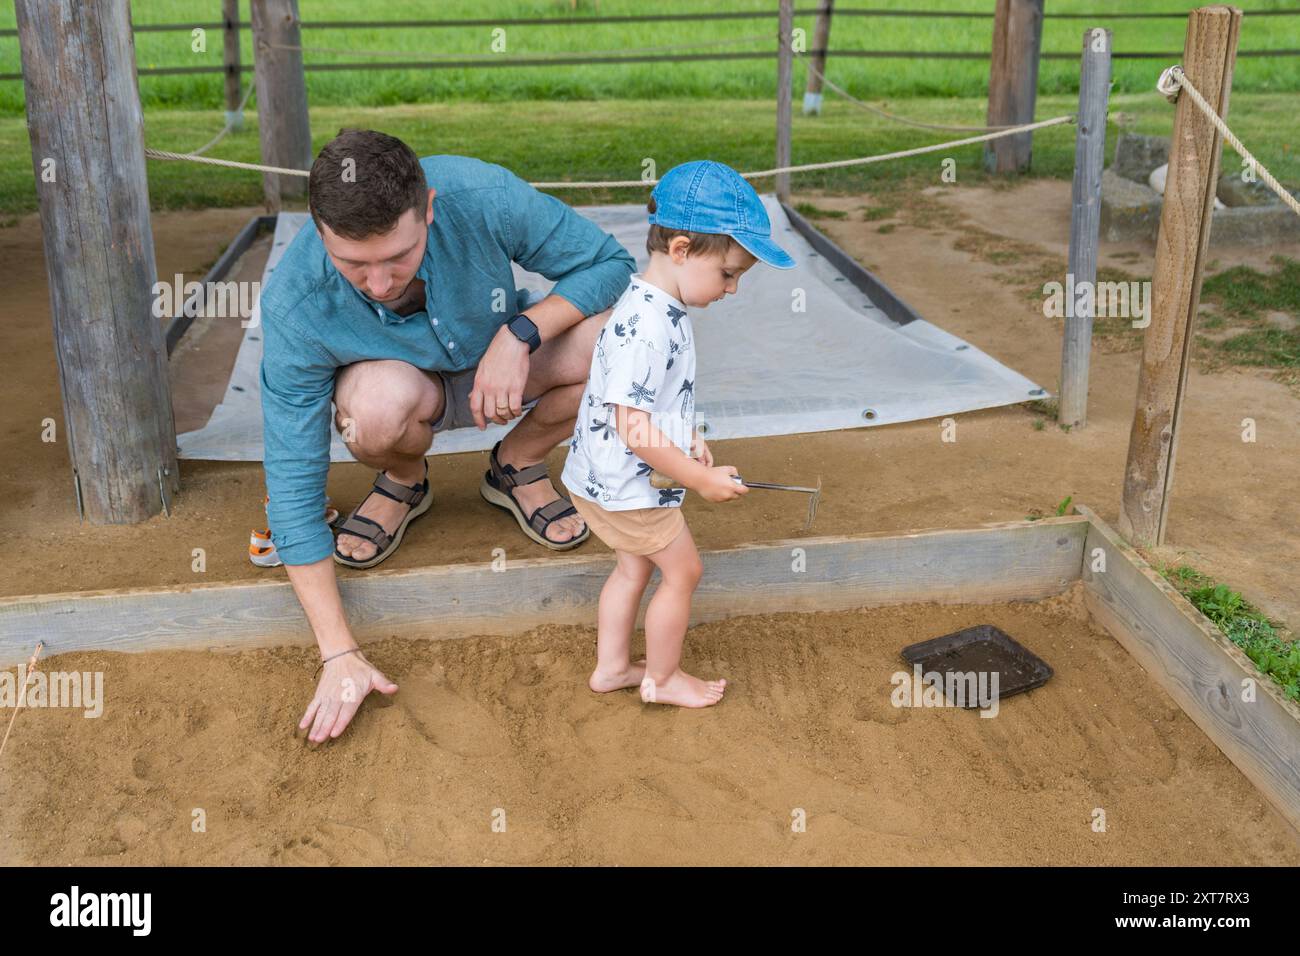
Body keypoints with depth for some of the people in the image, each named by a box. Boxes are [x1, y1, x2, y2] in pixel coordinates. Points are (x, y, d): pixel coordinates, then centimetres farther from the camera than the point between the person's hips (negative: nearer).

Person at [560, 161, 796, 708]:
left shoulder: (658, 307, 2)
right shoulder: (647, 327, -31)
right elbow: (634, 429, -30)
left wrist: (689, 440, 13)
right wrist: (701, 479, -22)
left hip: (604, 478, 10)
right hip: (628, 484, -10)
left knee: (634, 566, 23)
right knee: (682, 571, 7)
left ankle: (610, 668, 39)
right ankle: (661, 679, 26)